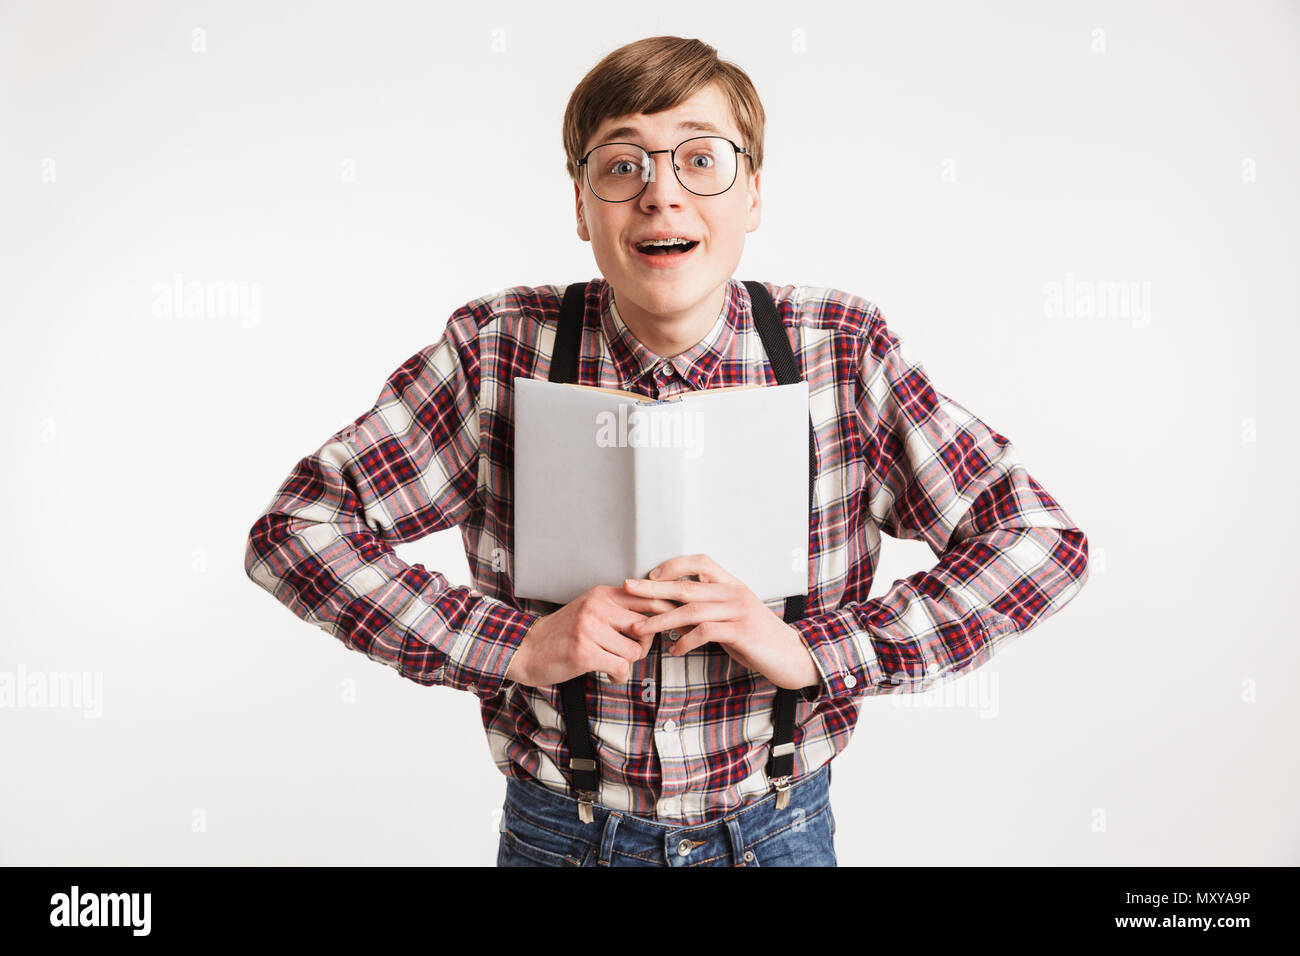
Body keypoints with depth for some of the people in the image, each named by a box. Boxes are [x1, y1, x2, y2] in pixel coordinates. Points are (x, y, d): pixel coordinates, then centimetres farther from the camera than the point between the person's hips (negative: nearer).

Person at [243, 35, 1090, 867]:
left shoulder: (843, 350, -12)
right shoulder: (501, 351, -13)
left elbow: (1042, 541, -11)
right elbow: (294, 530, -12)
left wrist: (813, 649, -21)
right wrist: (518, 645, -21)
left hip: (779, 832, 1)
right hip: (560, 833, 0)